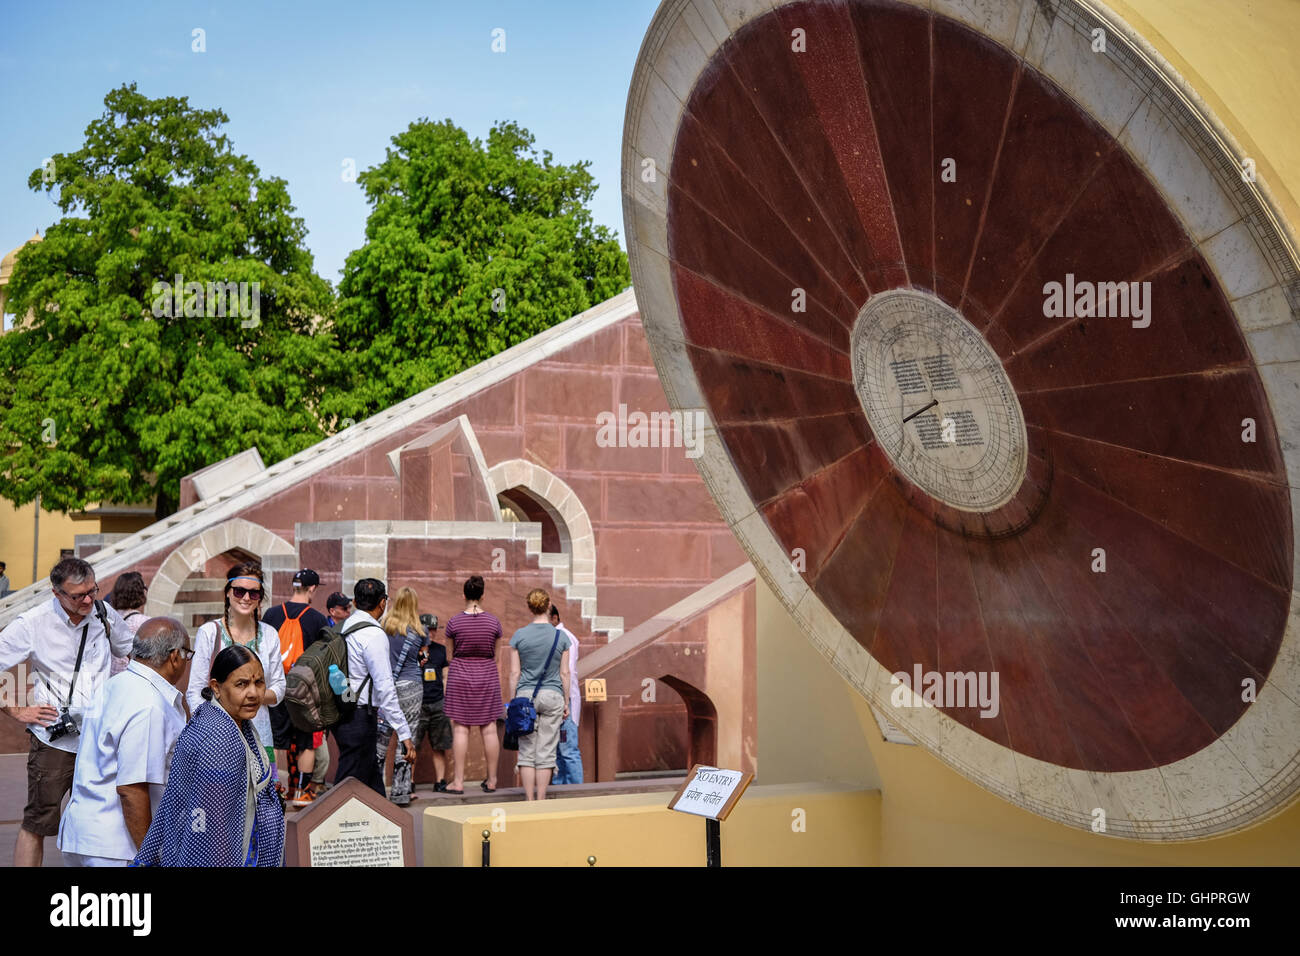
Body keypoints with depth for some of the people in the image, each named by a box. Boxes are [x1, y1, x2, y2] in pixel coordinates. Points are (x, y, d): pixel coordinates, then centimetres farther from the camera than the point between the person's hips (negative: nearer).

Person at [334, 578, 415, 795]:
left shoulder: (343, 628, 10)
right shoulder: (374, 635, -16)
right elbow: (385, 687, -19)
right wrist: (404, 733, -18)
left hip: (342, 711, 9)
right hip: (359, 718, -9)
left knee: (373, 778, 17)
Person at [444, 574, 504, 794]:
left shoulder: (454, 622, -7)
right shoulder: (493, 622, -3)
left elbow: (449, 655, 5)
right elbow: (495, 655, 8)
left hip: (460, 677, -1)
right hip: (487, 677, 2)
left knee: (460, 728, 0)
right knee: (489, 728, 5)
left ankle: (459, 781, 0)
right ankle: (492, 780, 10)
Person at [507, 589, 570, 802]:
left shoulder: (519, 635, -2)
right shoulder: (561, 636, -1)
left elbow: (514, 673, 0)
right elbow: (564, 673, 2)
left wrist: (512, 702, 7)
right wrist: (566, 702, 11)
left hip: (525, 695, 0)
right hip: (552, 696, 0)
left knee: (527, 750, 5)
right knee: (546, 751, 4)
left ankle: (529, 800, 4)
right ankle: (541, 800, 5)